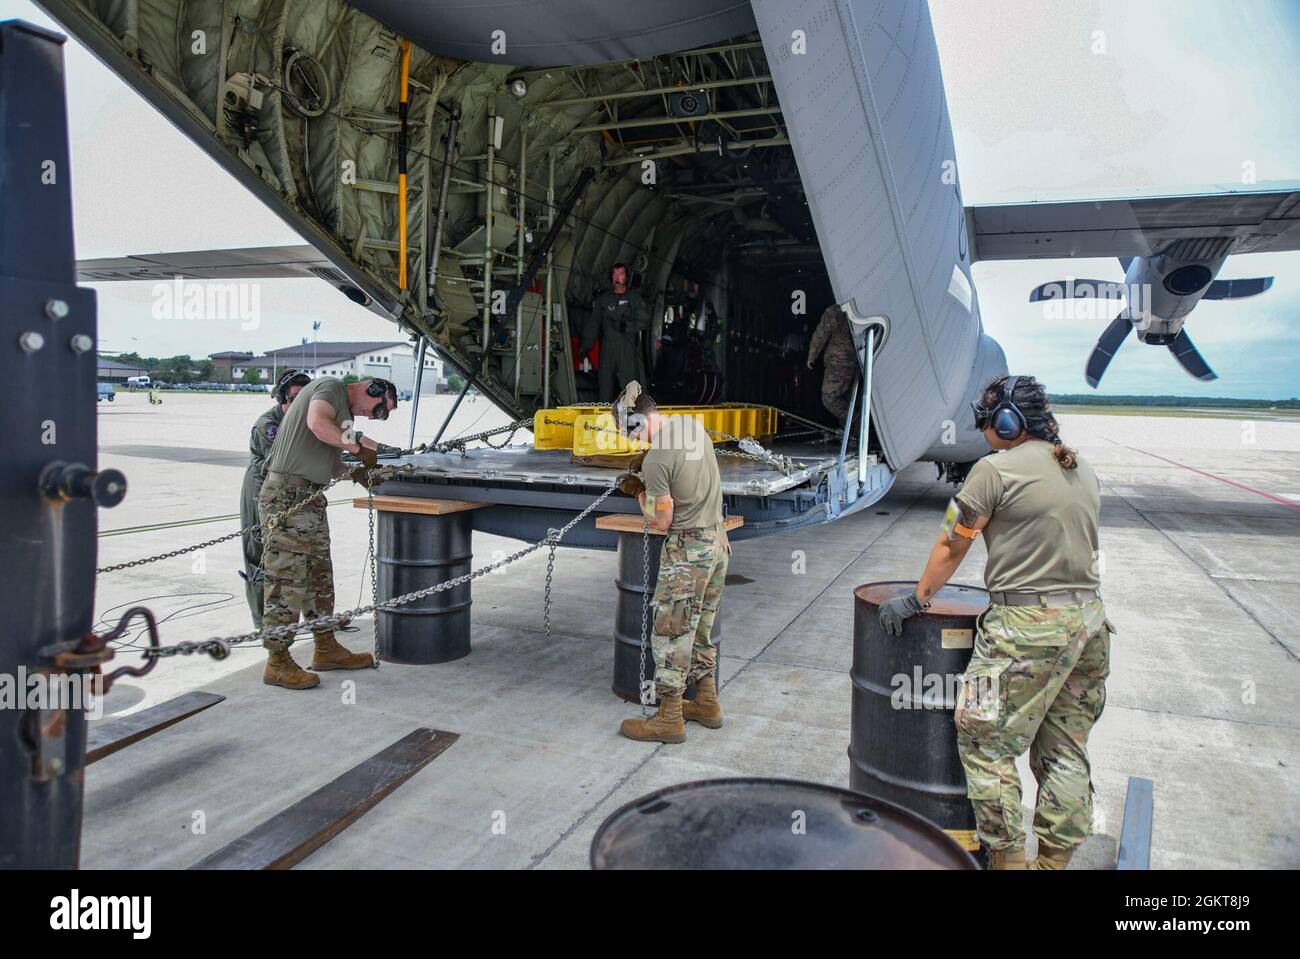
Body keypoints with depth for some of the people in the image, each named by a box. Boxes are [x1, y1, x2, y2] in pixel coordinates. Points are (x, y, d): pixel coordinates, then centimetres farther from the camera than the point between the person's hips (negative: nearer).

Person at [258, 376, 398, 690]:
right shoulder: (331, 386, -6)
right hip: (288, 496, -10)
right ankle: (278, 663, 2)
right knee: (287, 581, -6)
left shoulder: (343, 410, 23)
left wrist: (358, 472, 8)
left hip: (310, 498, 10)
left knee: (320, 576, 16)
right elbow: (317, 422, -26)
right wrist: (358, 444, -16)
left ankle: (326, 649, 27)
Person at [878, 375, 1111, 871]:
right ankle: (1054, 858, 25)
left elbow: (951, 547, -4)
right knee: (1064, 752, 15)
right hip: (1089, 619, 8)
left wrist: (916, 599, 7)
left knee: (986, 743, 3)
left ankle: (1007, 857, 9)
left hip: (1027, 627, -8)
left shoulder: (996, 469, -9)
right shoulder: (1084, 472, 13)